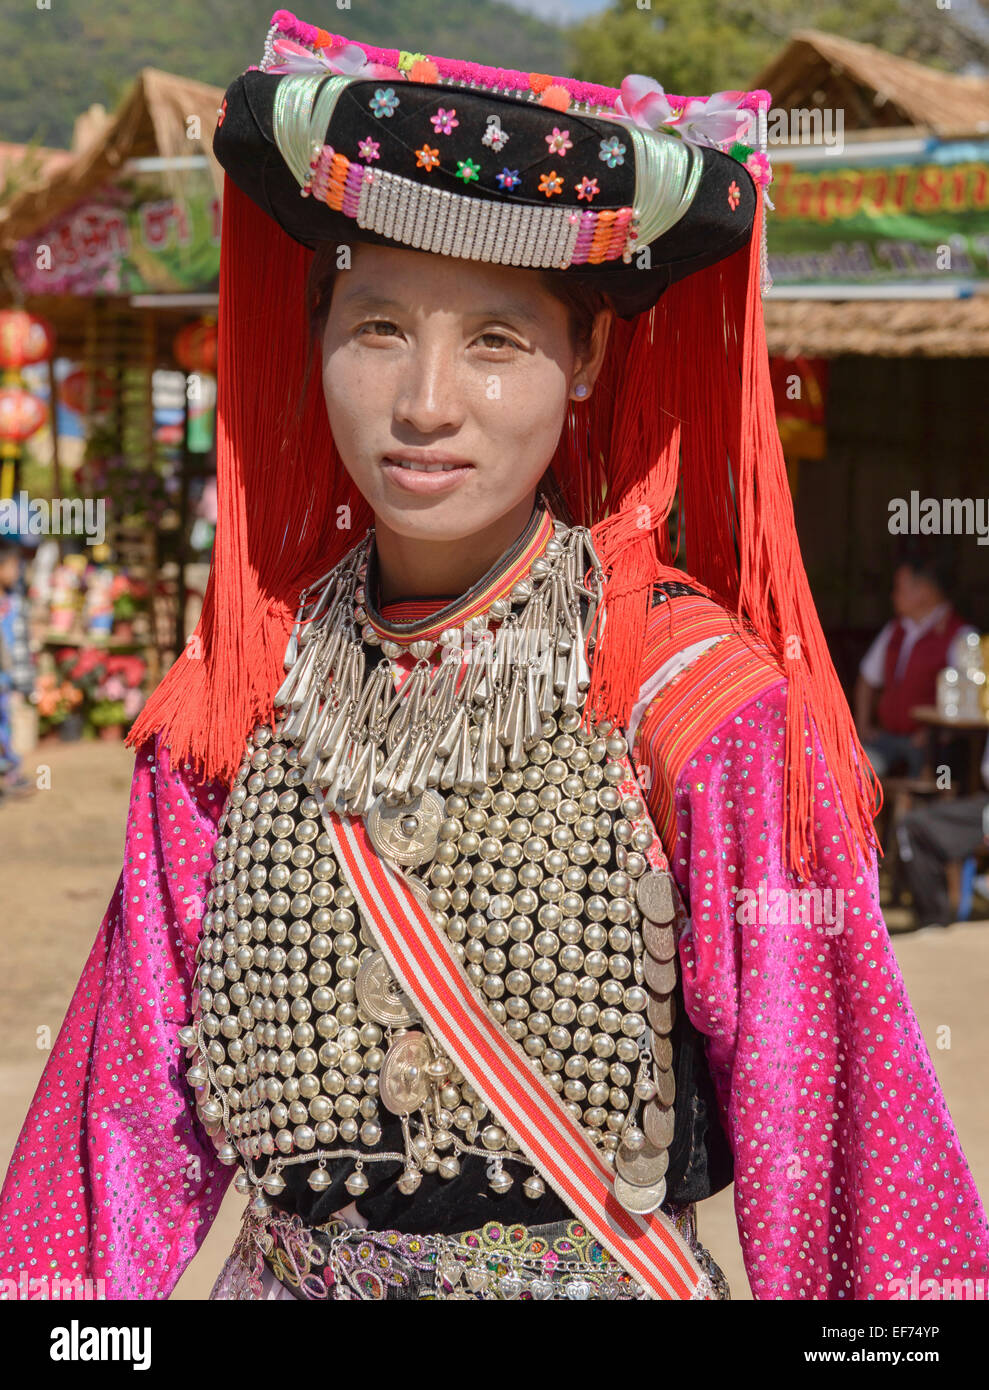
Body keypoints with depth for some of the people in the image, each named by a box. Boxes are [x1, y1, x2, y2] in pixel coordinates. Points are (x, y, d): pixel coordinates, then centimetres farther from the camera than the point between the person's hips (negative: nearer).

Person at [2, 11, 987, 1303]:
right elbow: (133, 1116, 1)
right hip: (288, 1275, 3)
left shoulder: (704, 710, -13)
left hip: (613, 1273, -3)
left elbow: (825, 1145, -13)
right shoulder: (225, 716, -2)